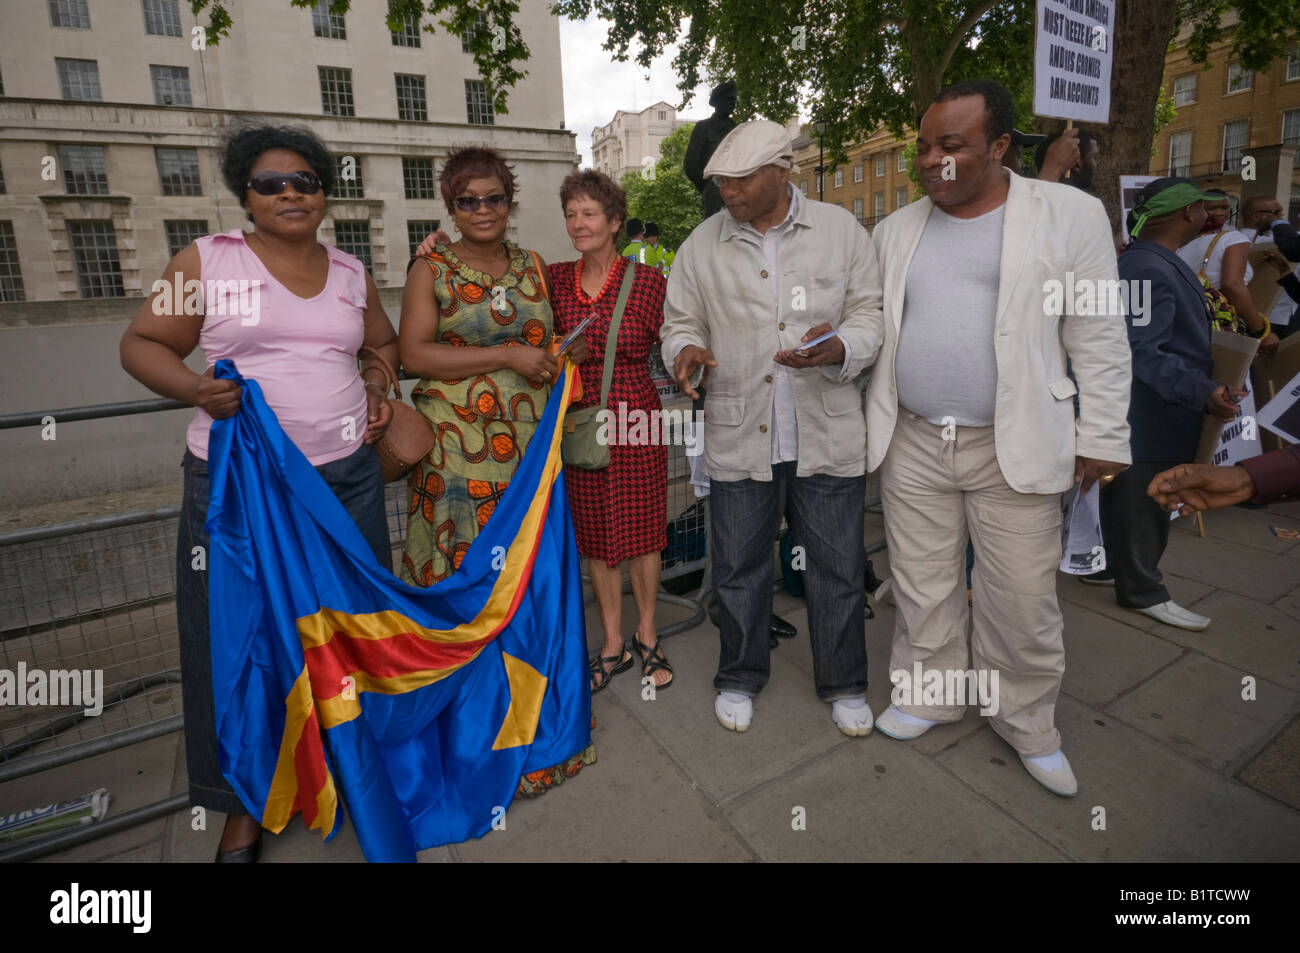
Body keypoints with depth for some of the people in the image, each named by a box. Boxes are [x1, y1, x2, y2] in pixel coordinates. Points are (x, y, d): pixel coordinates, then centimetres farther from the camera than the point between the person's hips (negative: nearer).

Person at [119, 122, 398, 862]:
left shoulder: (351, 273, 11)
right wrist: (195, 388, -16)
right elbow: (143, 343, 3)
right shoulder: (207, 260, 0)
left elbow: (384, 342, 24)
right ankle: (247, 800, 29)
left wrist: (378, 382, 4)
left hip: (349, 476, 3)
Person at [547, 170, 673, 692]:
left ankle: (647, 636, 30)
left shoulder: (647, 280, -5)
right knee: (595, 537, 11)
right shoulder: (554, 280, 3)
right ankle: (613, 644, 29)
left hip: (636, 421, -3)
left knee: (641, 532, 8)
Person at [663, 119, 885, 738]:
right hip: (738, 435, 1)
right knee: (738, 567, 11)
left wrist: (838, 350, -17)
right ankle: (739, 679, 35)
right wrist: (687, 351, -12)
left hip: (828, 435, 0)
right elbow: (681, 321, 12)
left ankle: (844, 684, 33)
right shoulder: (703, 244, 6)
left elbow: (869, 314, 5)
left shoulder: (841, 230, 4)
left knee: (838, 568, 10)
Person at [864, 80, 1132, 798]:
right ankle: (929, 694, 34)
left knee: (1022, 601, 5)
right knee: (922, 588, 12)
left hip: (1015, 449, -2)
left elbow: (1098, 339, 0)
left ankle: (1027, 724, 29)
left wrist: (1100, 438, -2)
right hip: (912, 444, 3)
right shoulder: (895, 230, 9)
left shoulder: (1070, 215, -1)